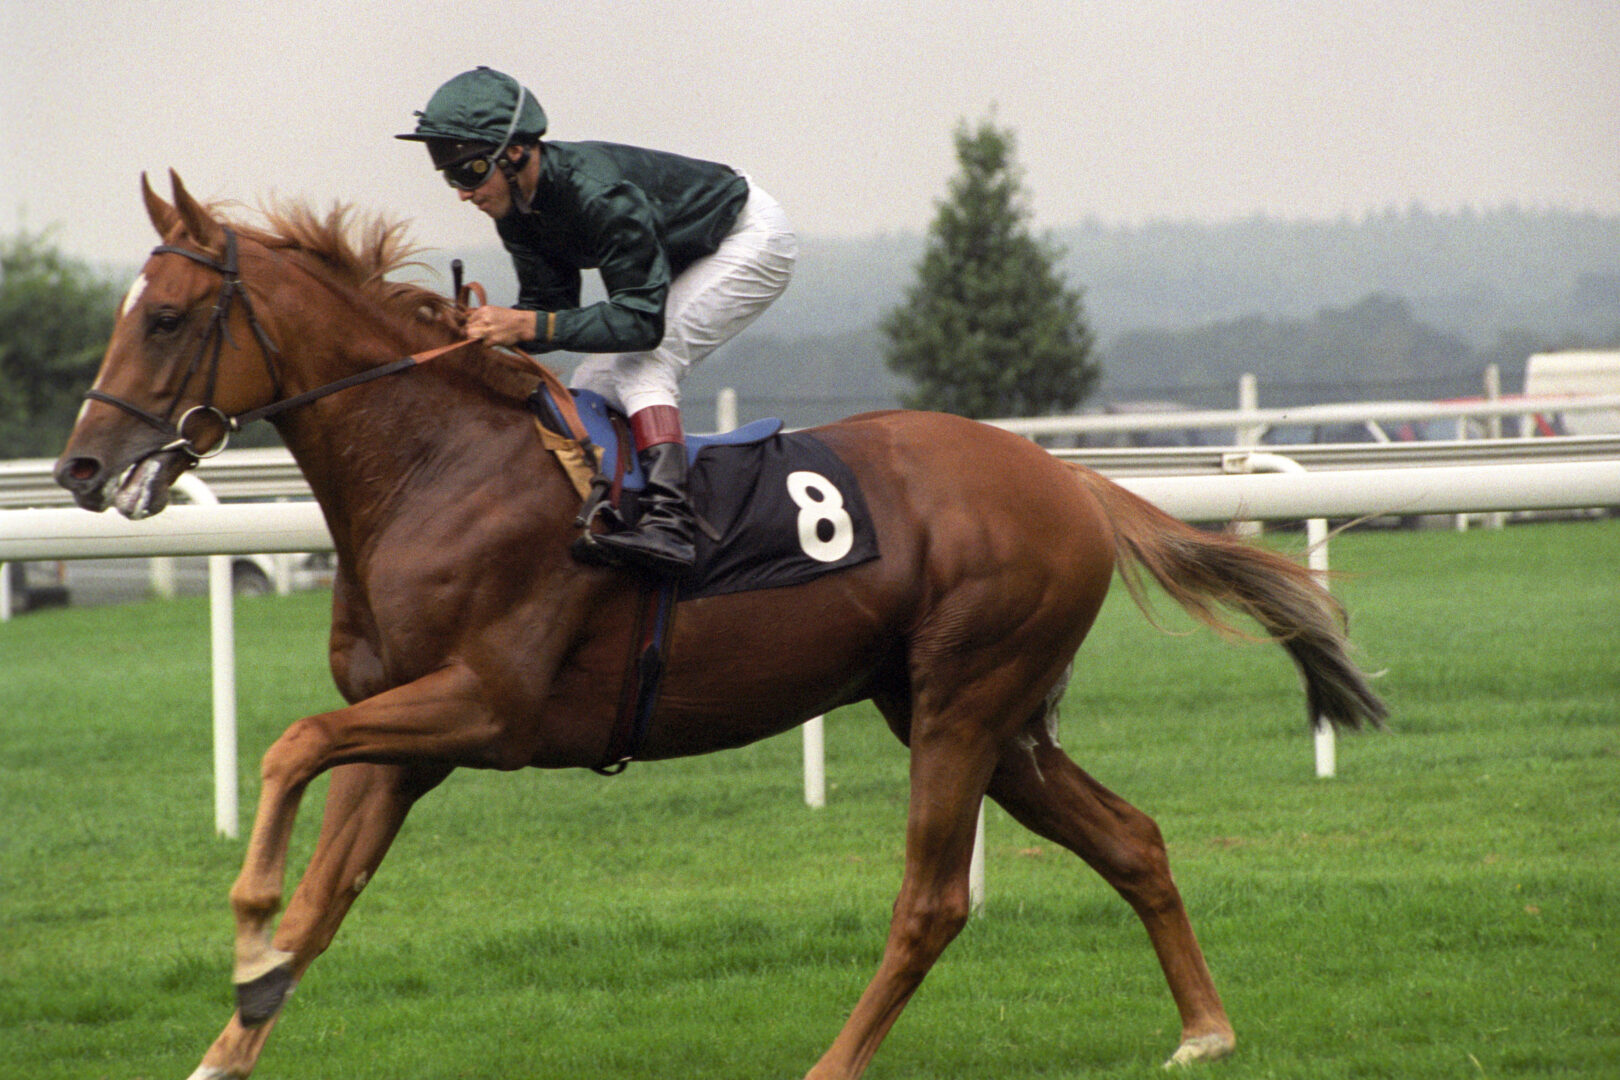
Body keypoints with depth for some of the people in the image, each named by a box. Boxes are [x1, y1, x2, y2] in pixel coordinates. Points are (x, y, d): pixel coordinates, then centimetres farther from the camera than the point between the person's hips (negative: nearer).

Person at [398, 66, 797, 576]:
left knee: (643, 363, -26)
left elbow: (643, 319, -39)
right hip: (685, 263, 9)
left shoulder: (597, 191, -38)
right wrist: (493, 327, -25)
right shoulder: (518, 210, -11)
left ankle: (667, 520, -38)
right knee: (594, 383, 2)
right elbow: (551, 307, -4)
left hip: (752, 241, -9)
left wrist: (528, 325, -45)